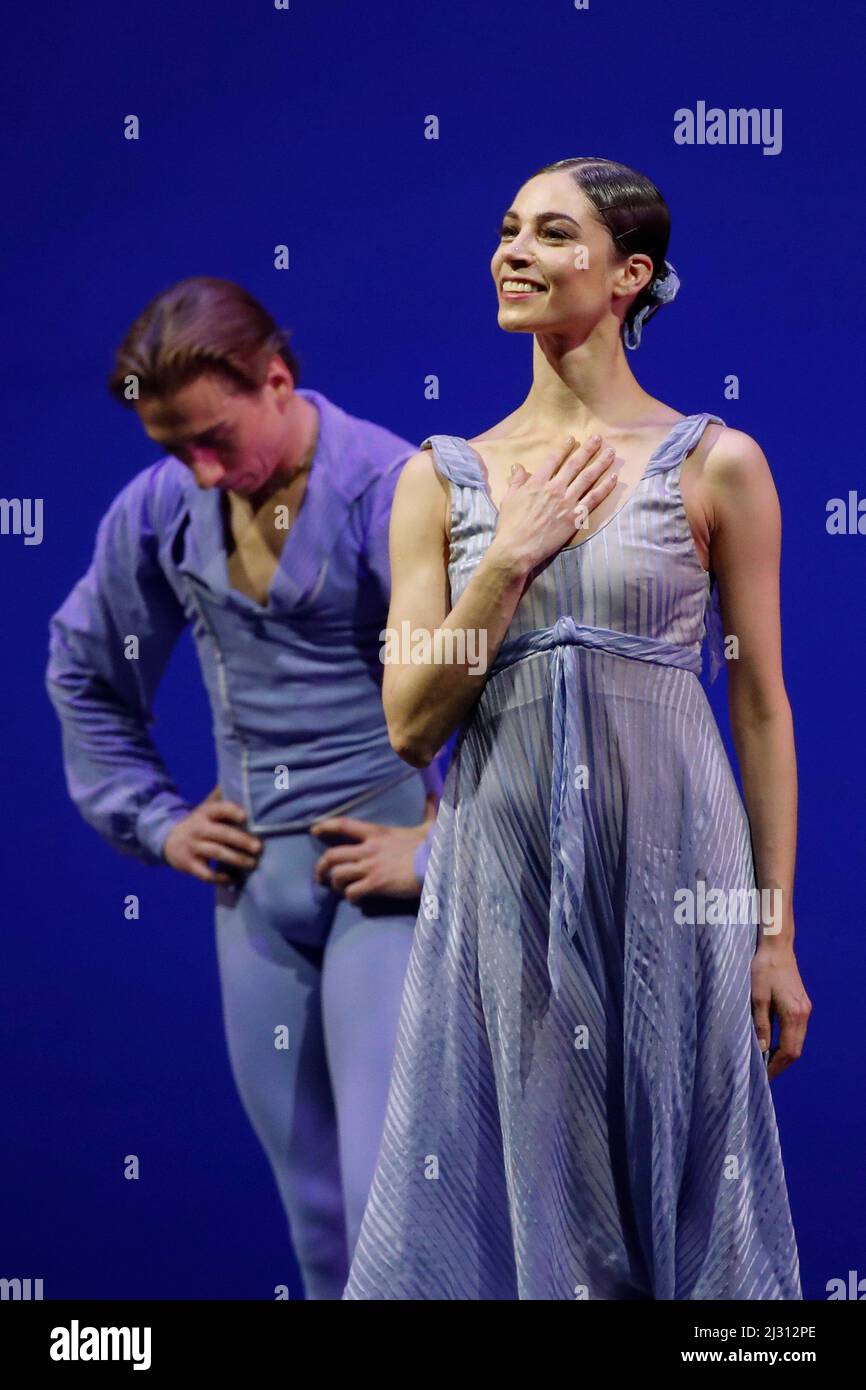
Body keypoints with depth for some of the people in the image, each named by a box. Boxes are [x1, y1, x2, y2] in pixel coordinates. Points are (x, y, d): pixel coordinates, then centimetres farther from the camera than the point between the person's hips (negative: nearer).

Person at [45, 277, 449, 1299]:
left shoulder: (395, 493, -15)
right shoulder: (158, 509, 3)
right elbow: (84, 673, 21)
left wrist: (449, 850, -15)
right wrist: (154, 820, 13)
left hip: (383, 875, -5)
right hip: (254, 884, 6)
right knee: (313, 1204, 12)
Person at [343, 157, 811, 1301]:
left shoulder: (714, 464, 0)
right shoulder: (442, 478, 6)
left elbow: (762, 709, 1)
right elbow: (409, 726, 2)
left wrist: (777, 934, -1)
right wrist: (509, 561, -9)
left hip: (671, 864, -2)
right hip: (502, 862, 2)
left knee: (675, 1177, 5)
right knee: (516, 1178, 7)